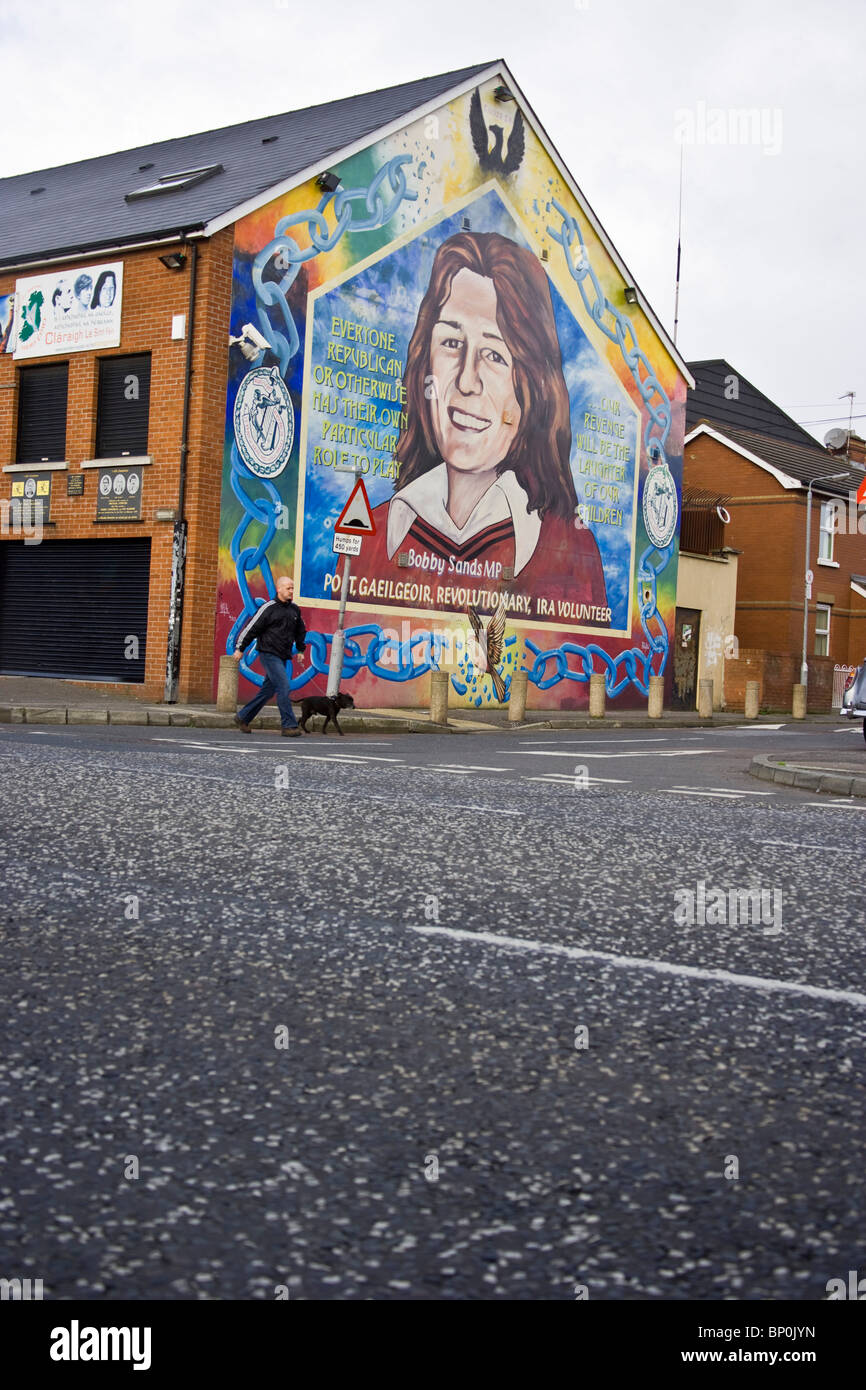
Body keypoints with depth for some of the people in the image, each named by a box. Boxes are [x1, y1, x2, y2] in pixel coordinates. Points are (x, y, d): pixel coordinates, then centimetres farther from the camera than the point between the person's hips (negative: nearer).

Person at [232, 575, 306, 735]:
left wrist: (300, 650, 28)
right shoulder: (269, 608, -8)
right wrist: (240, 648, -3)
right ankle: (289, 726, -11)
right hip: (269, 654, -7)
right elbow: (251, 627, -5)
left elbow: (300, 631, 29)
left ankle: (243, 717, 22)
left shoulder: (295, 610, 12)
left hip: (283, 657, 7)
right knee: (284, 687, -15)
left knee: (268, 690, 10)